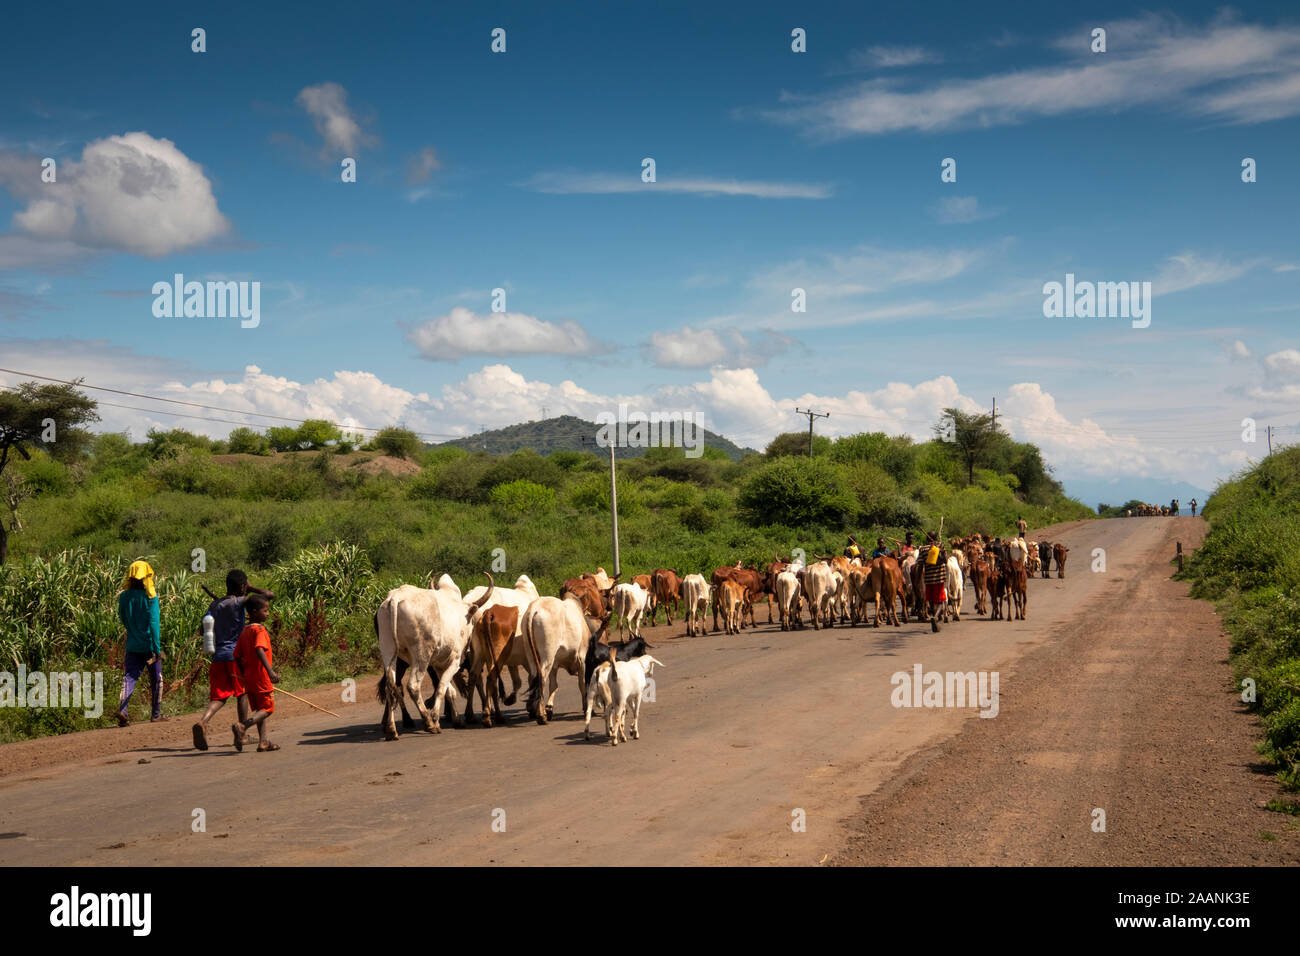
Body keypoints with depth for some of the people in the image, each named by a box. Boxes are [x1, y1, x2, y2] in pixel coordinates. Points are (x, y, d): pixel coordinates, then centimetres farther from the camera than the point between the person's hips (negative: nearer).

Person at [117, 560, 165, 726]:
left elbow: (123, 620, 11)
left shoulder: (124, 597, 0)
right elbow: (154, 623, -16)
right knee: (156, 679, 12)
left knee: (129, 677, 1)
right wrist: (157, 648, -14)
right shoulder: (151, 597, -13)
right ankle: (156, 713, 18)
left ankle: (122, 708, -21)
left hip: (132, 645, 3)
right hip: (149, 646, -3)